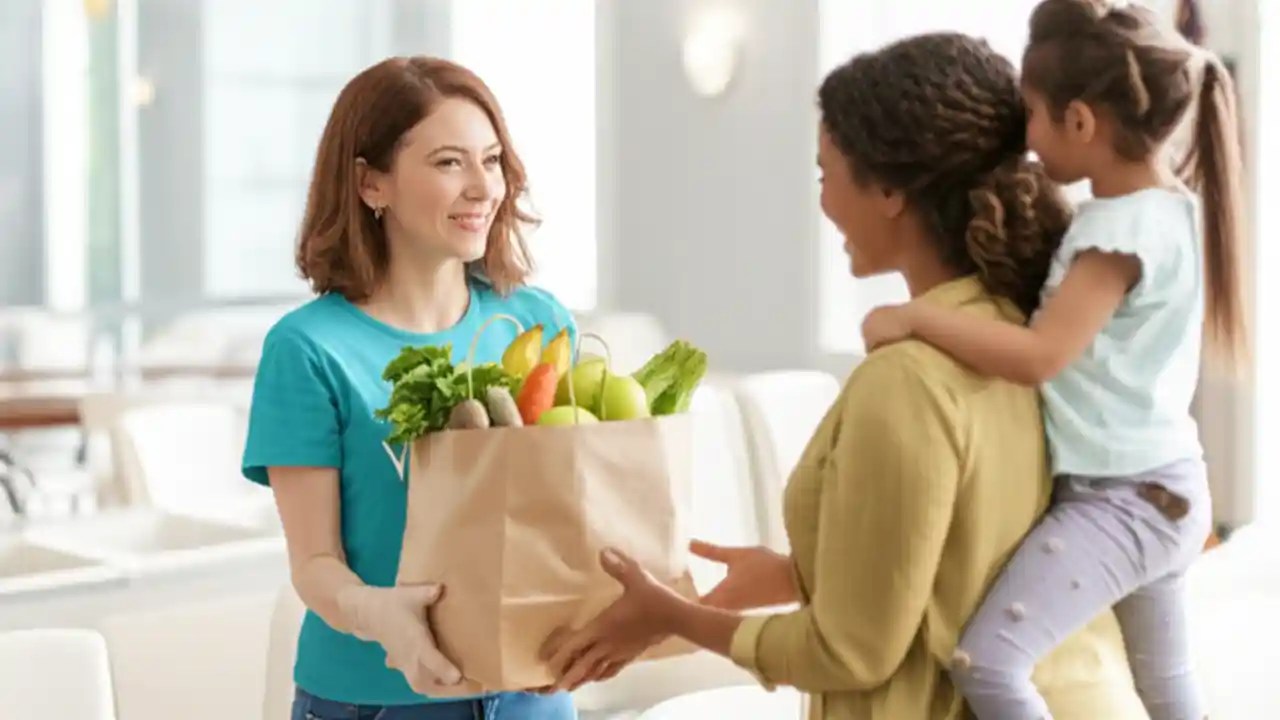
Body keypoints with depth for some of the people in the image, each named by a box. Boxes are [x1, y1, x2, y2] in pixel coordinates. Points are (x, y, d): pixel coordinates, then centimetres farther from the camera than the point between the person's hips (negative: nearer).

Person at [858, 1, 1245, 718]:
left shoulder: (1125, 227, -22)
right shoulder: (1170, 207, 8)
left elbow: (1041, 355, -30)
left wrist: (915, 317, -26)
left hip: (1119, 498, -11)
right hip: (1162, 490, 11)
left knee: (987, 661, -18)